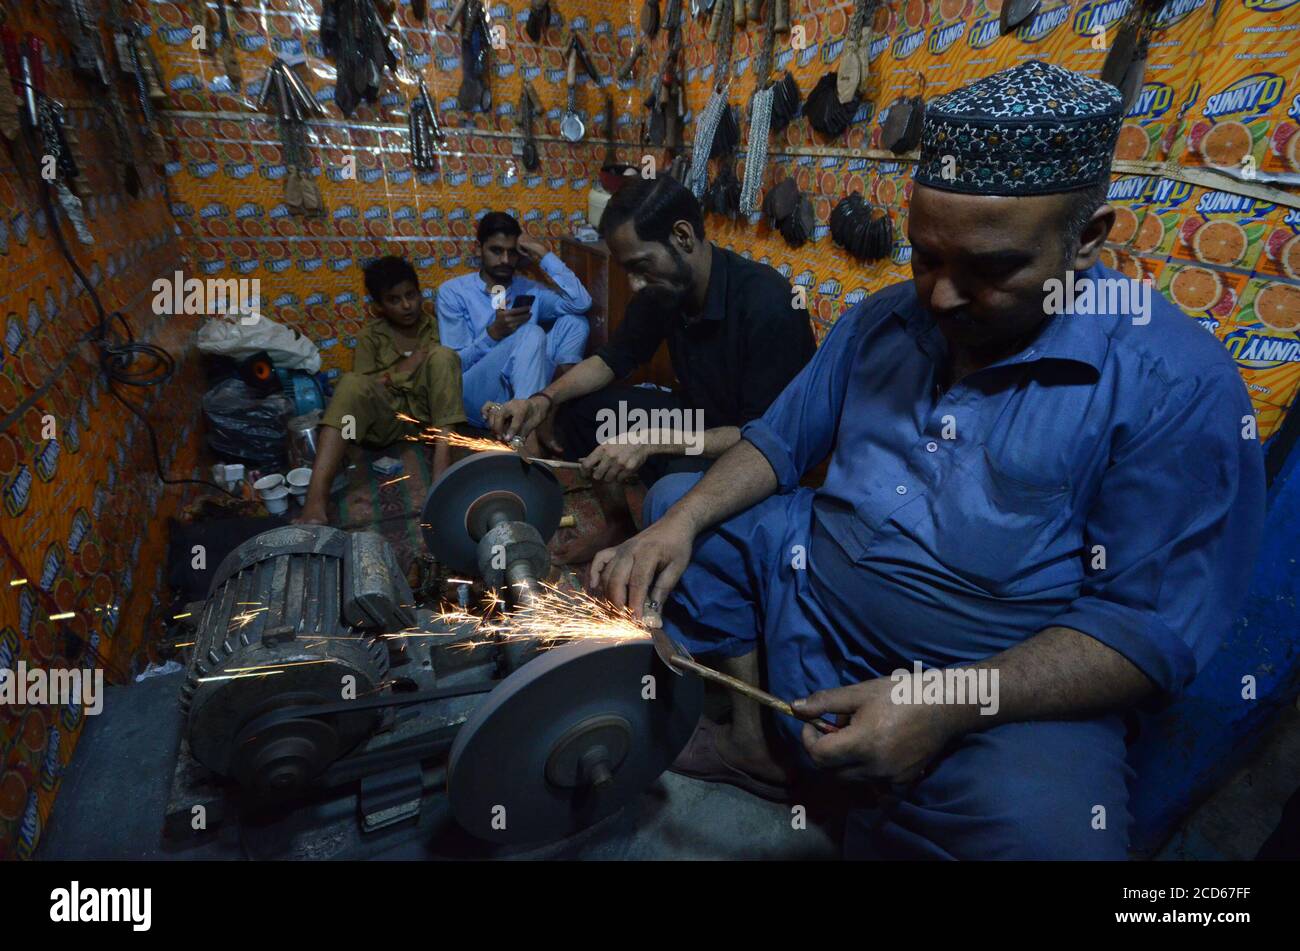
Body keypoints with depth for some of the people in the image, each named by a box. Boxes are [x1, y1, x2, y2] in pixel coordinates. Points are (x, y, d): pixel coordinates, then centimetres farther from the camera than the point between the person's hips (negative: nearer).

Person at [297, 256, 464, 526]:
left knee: (442, 355, -22)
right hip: (387, 415, 0)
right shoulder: (371, 336, 8)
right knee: (351, 382, -30)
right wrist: (405, 367, -11)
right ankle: (315, 500, -46)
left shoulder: (437, 327, 10)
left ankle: (442, 459, -35)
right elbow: (361, 387, -3)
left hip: (429, 411, 0)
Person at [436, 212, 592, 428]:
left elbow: (581, 304, -6)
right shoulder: (453, 291, 5)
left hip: (522, 389, 4)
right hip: (475, 392, -4)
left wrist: (544, 255, -2)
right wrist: (493, 333, -18)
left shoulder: (530, 290, 14)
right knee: (530, 334, -29)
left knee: (574, 321, -8)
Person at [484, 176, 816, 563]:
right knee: (577, 405, 0)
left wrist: (652, 442, -35)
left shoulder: (768, 303, -29)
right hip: (695, 419, 7)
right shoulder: (663, 289, -7)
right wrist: (543, 400, -13)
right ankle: (619, 526, 14)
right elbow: (613, 358, 5)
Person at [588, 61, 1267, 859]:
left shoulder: (1177, 386, -14)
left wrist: (950, 704, -29)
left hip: (1004, 690, -5)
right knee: (672, 501, 4)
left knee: (1038, 827, -36)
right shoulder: (882, 321, 3)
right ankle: (755, 742, 2)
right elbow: (781, 440, 8)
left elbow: (1156, 623, -17)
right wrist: (684, 522, -10)